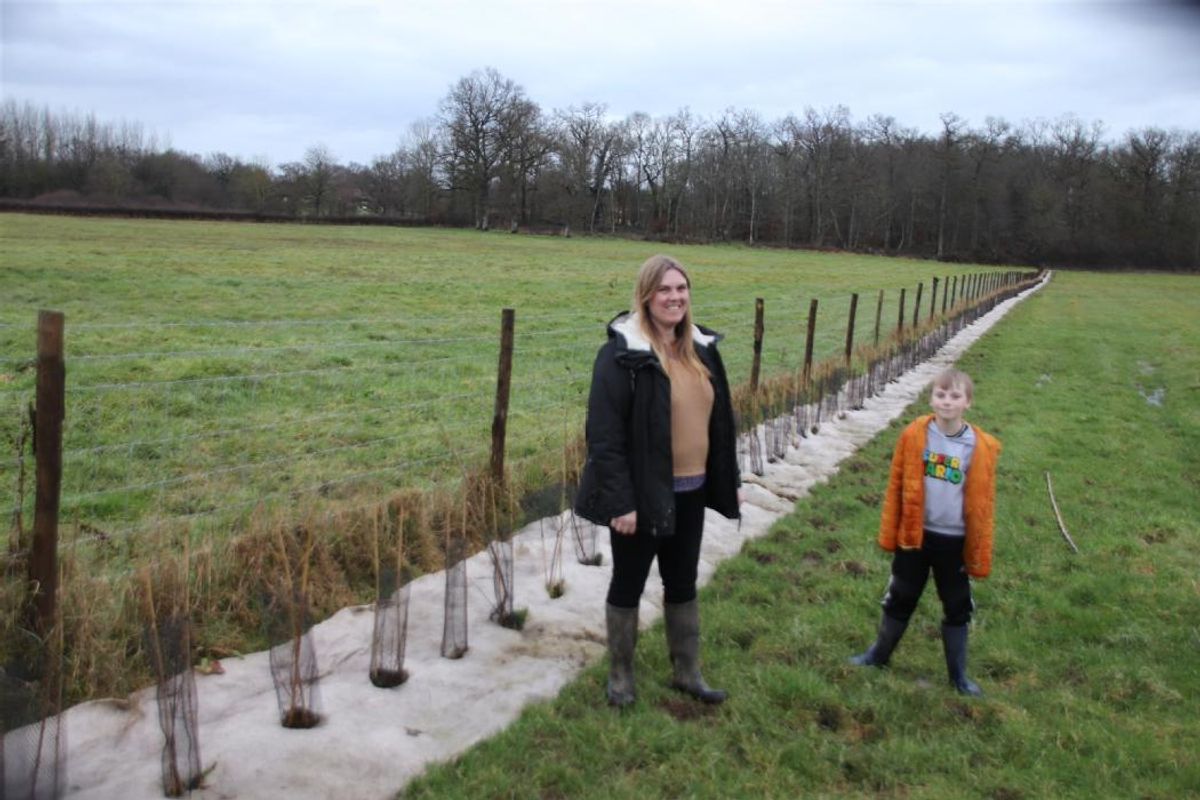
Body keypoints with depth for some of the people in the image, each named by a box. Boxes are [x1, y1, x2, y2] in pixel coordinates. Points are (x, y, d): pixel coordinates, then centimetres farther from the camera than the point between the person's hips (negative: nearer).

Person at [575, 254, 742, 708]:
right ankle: (620, 676, 29)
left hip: (689, 492, 6)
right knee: (628, 585, 11)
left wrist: (729, 481, 13)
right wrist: (619, 499, -22)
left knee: (683, 584, 19)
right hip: (642, 494, -6)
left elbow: (720, 421, 13)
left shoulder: (701, 349, 5)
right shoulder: (622, 353, -16)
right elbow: (604, 433, -19)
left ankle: (687, 674, 35)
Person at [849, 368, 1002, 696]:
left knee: (957, 607, 14)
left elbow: (983, 503, -4)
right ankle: (879, 654, 36)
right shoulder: (914, 435, -10)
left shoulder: (981, 447, -11)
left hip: (955, 540, 0)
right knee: (901, 599, 15)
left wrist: (979, 554, -1)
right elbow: (896, 486, -3)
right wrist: (889, 534, -1)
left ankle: (958, 674, 32)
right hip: (914, 534, 0)